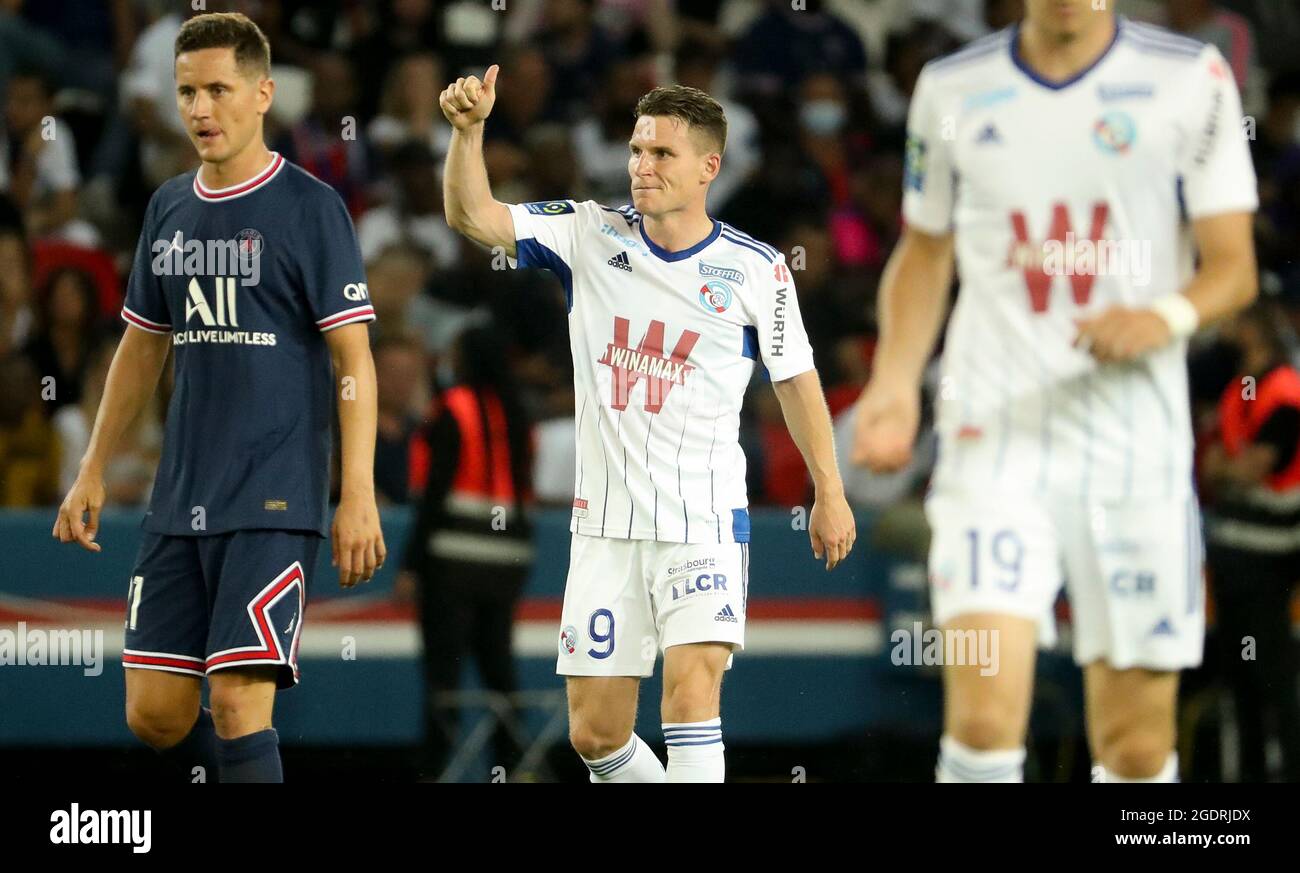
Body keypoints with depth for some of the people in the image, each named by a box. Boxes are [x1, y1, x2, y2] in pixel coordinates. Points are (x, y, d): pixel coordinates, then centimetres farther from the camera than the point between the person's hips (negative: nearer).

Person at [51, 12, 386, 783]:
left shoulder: (310, 207, -6)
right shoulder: (169, 208, 12)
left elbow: (353, 357, -8)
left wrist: (359, 495, -15)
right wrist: (94, 472, 17)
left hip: (274, 501, -6)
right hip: (180, 502, 6)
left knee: (238, 701, -14)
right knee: (155, 712, 6)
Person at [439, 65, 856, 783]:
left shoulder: (754, 267, -1)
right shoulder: (589, 235, 2)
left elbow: (795, 379, 9)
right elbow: (472, 217, -8)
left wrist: (830, 493, 11)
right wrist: (468, 130, -25)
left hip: (704, 519, -3)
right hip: (605, 522, 3)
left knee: (691, 687, -23)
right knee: (594, 732, 5)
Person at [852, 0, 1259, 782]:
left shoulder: (1191, 80, 1)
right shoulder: (952, 90, 7)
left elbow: (1234, 268, 0)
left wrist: (1167, 316, -21)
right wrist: (895, 383, 5)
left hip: (1137, 442, 0)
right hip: (997, 431, 0)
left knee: (1138, 745, 3)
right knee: (984, 718, -17)